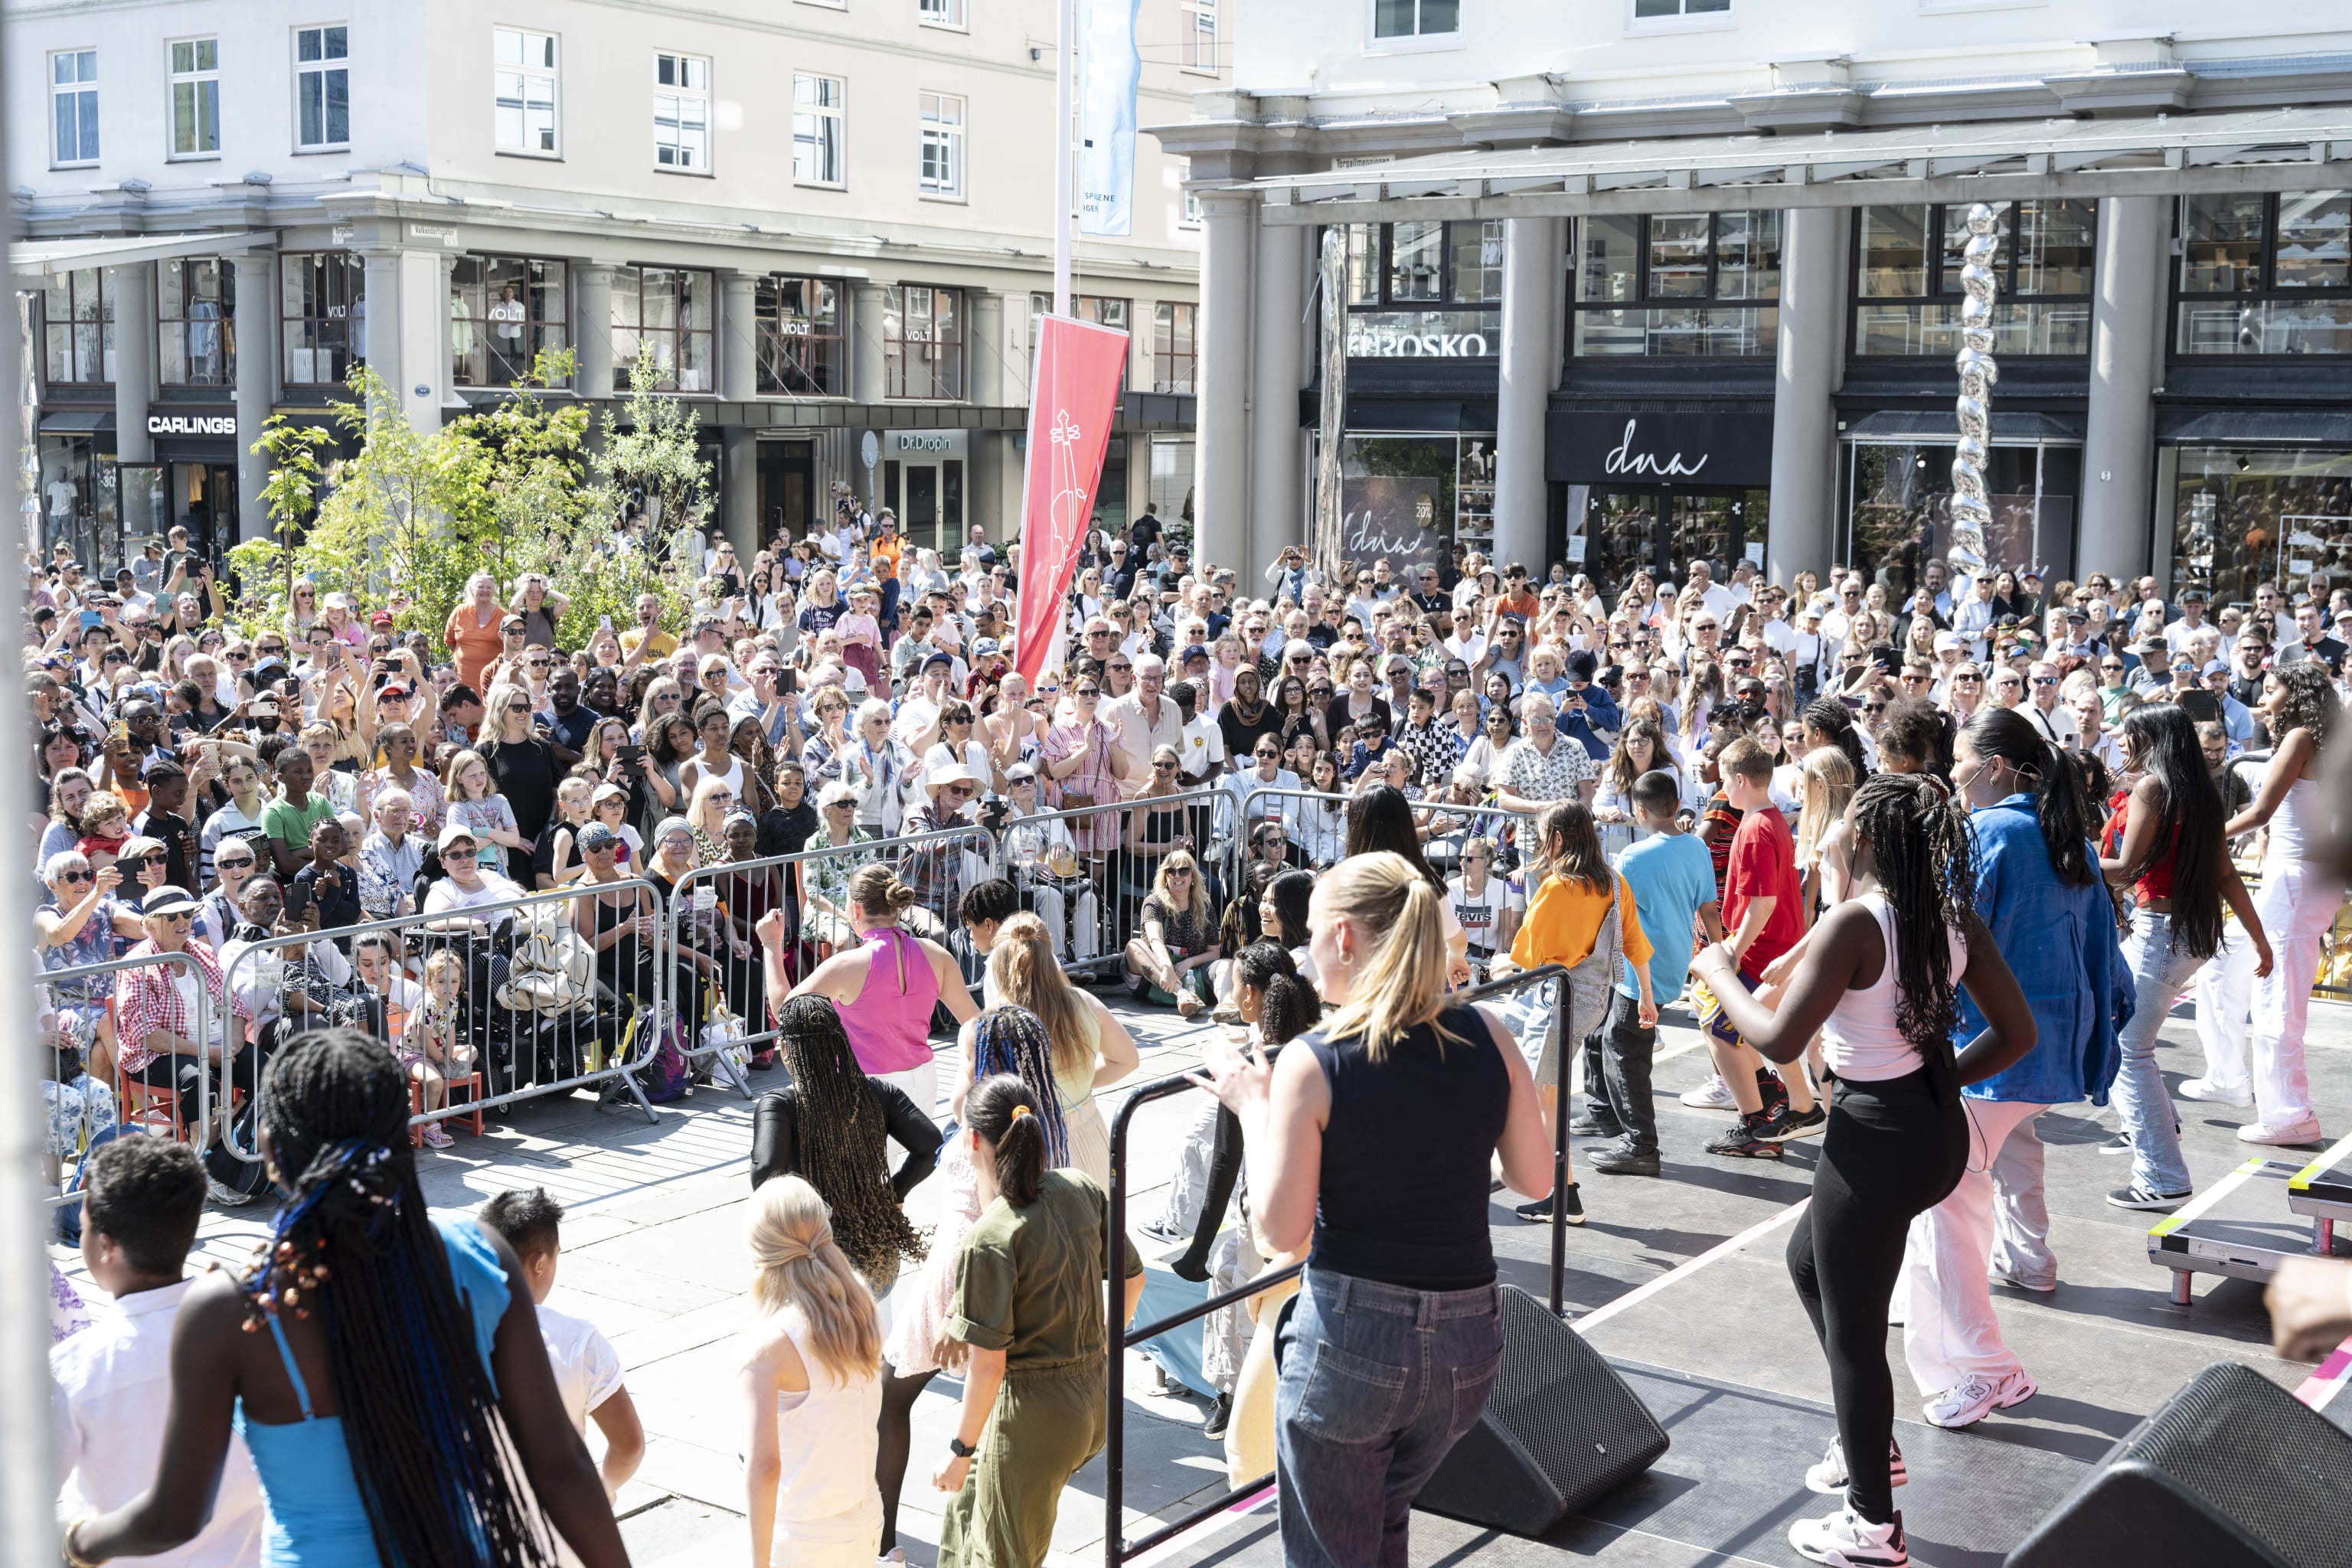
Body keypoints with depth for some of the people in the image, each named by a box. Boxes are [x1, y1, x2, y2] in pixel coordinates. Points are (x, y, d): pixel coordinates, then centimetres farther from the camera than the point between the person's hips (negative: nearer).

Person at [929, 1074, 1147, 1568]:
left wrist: (960, 1449, -9)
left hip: (1031, 1412, -8)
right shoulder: (1081, 1190, -3)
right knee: (971, 1495, 30)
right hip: (1093, 1395, 8)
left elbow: (988, 1363, -21)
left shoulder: (989, 1238, -23)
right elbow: (1133, 1277, 9)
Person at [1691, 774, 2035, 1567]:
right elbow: (2016, 1033, 4)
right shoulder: (1956, 917, 1)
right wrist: (1939, 1081, 13)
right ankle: (1867, 1441, 39)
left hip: (1875, 1139, -9)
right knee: (1808, 1257, 29)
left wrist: (1718, 974, -5)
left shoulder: (1854, 923, -21)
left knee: (1852, 1330, 7)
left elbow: (1779, 1040, -20)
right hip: (1940, 1131, 9)